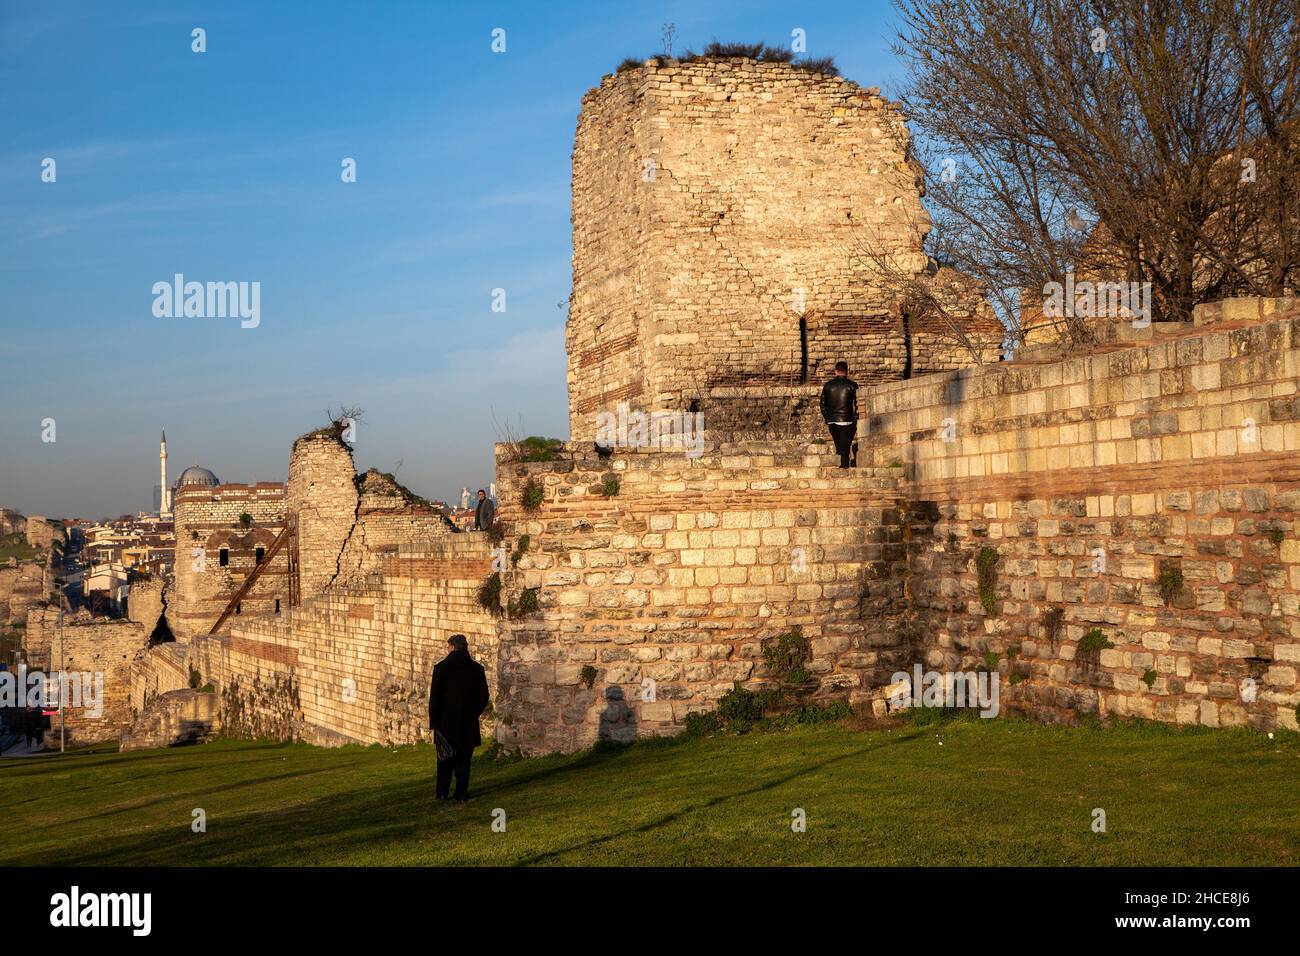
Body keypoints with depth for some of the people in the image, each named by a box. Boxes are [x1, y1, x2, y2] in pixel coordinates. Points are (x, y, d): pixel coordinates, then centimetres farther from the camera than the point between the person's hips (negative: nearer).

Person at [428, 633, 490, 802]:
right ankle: (461, 794, 4)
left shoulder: (441, 668, -6)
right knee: (463, 760, 6)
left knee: (445, 759, 12)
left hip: (446, 722, -1)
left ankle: (442, 792, 14)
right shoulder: (477, 669, -1)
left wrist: (433, 723, -3)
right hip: (468, 724, 1)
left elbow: (434, 698, -7)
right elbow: (484, 697, 2)